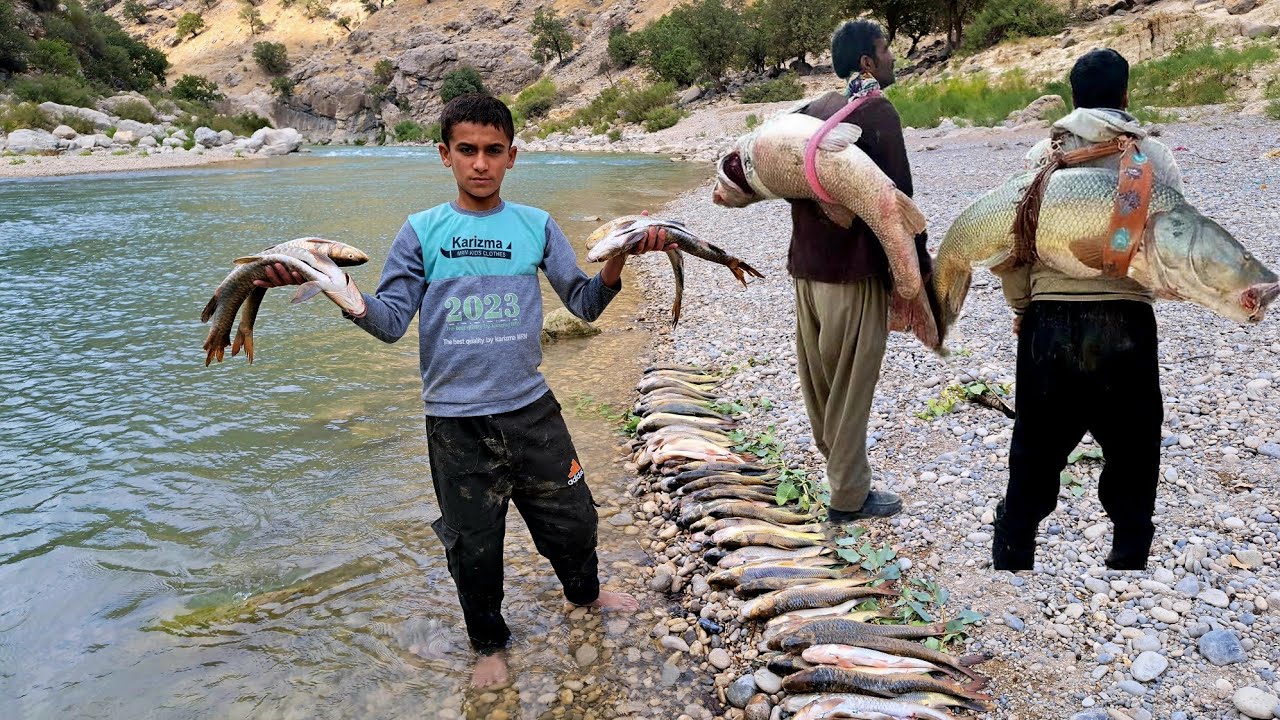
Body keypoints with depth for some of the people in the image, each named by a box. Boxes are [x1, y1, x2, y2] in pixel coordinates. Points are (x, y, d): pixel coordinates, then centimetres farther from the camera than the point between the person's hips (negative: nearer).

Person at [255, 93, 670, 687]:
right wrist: (352, 302, -25)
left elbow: (585, 305, 1)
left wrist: (617, 261, -17)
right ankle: (489, 643, 38)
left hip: (531, 408, 1)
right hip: (455, 421, -1)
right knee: (473, 545, 11)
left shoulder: (536, 225, 2)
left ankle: (584, 592, 49)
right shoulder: (422, 231, 0)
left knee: (572, 518, 16)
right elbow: (392, 322, -4)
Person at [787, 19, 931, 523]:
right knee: (851, 382, 1)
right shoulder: (878, 112, -12)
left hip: (807, 263, 7)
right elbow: (897, 197, -15)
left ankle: (835, 456, 34)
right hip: (855, 267, -7)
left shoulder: (812, 110, 12)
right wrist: (917, 264, -9)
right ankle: (849, 495, 11)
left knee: (819, 372, 17)